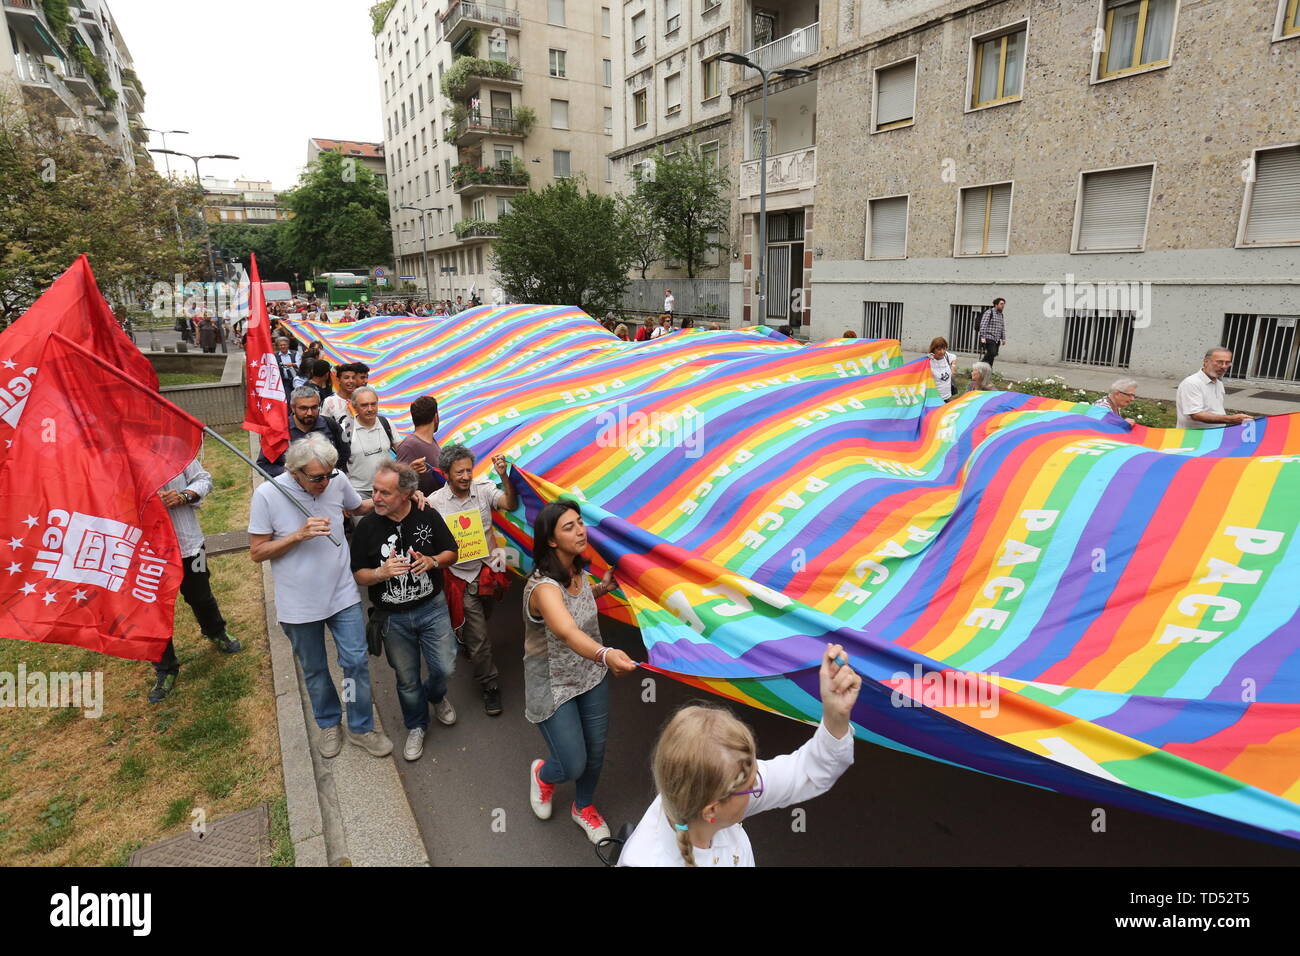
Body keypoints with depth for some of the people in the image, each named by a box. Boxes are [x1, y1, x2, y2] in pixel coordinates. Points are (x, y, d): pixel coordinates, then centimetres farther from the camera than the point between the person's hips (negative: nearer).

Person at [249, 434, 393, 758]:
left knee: (356, 661, 6)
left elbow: (359, 507, 12)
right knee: (314, 670, 18)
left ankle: (360, 727, 27)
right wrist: (300, 535, -26)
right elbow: (257, 552, -11)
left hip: (343, 595, 2)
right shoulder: (267, 495, -19)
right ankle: (329, 723, 42)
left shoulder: (337, 481, -11)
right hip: (299, 605, -1)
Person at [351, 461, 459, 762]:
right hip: (393, 618, 0)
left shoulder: (427, 516, -10)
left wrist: (432, 561, -21)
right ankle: (416, 726, 40)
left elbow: (451, 553, 1)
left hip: (432, 608, 0)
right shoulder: (366, 527, -12)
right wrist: (381, 572, -27)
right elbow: (358, 575, -5)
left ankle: (436, 695, 42)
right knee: (407, 679, 14)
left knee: (443, 667, 5)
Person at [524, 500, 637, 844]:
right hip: (553, 687, -6)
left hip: (591, 676, 6)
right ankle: (542, 773, 38)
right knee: (573, 766, 0)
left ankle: (584, 807, 46)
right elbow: (569, 632, -50)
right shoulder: (543, 586, -32)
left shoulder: (579, 571, -7)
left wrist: (602, 588, -3)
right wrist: (605, 654, -69)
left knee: (596, 751, 15)